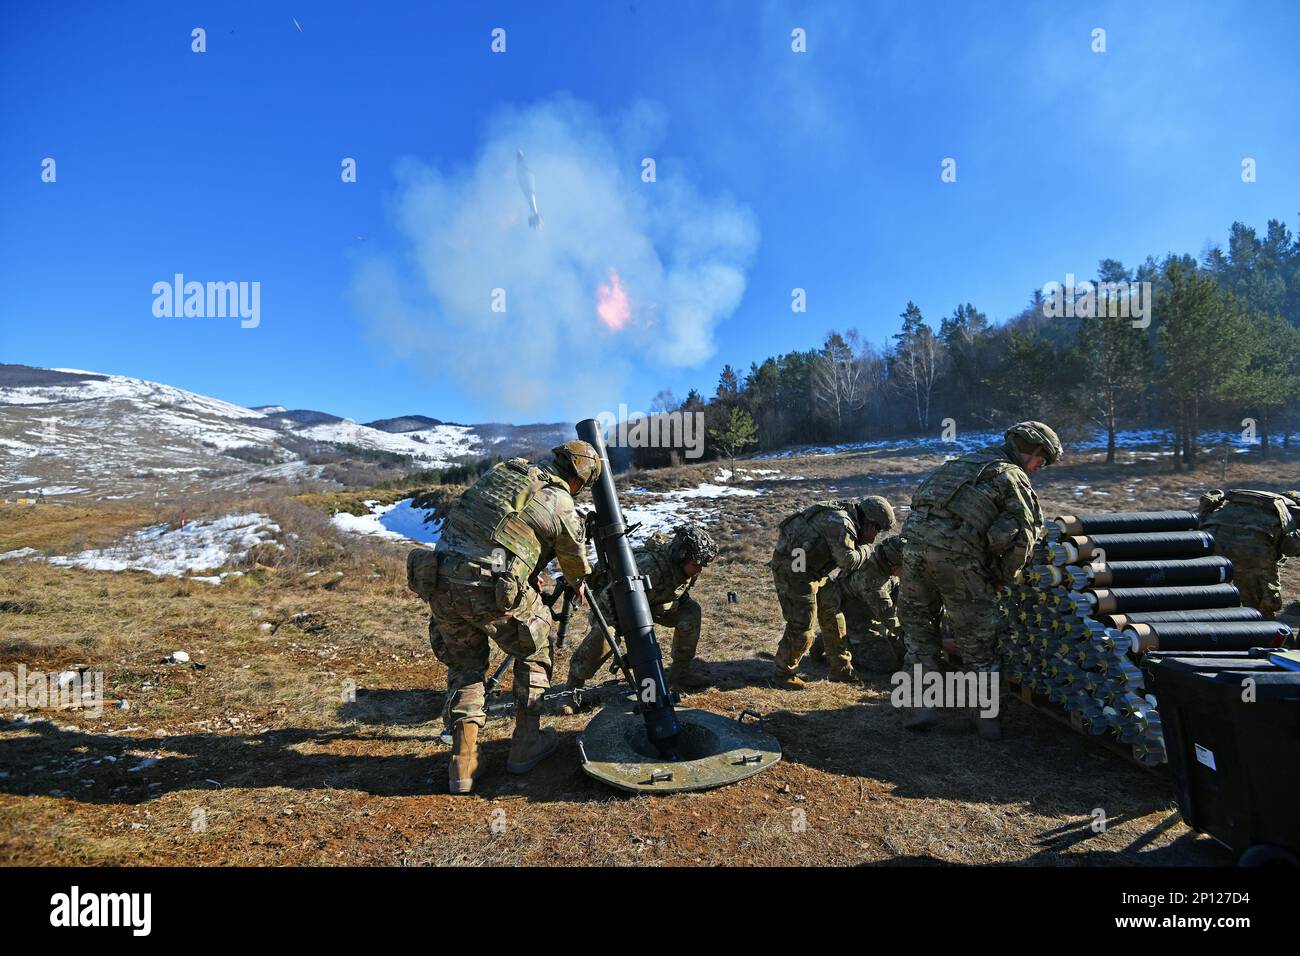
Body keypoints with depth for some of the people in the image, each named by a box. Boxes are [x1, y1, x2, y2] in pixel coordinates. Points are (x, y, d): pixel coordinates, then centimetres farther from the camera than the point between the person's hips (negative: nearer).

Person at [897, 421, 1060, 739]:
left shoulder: (964, 461, 26)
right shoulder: (1013, 477, 7)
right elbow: (1021, 538, -3)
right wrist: (999, 580, 11)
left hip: (916, 541, 5)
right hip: (958, 556, -5)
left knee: (918, 621, 21)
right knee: (977, 637, 13)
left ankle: (923, 704, 20)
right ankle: (988, 717, 23)